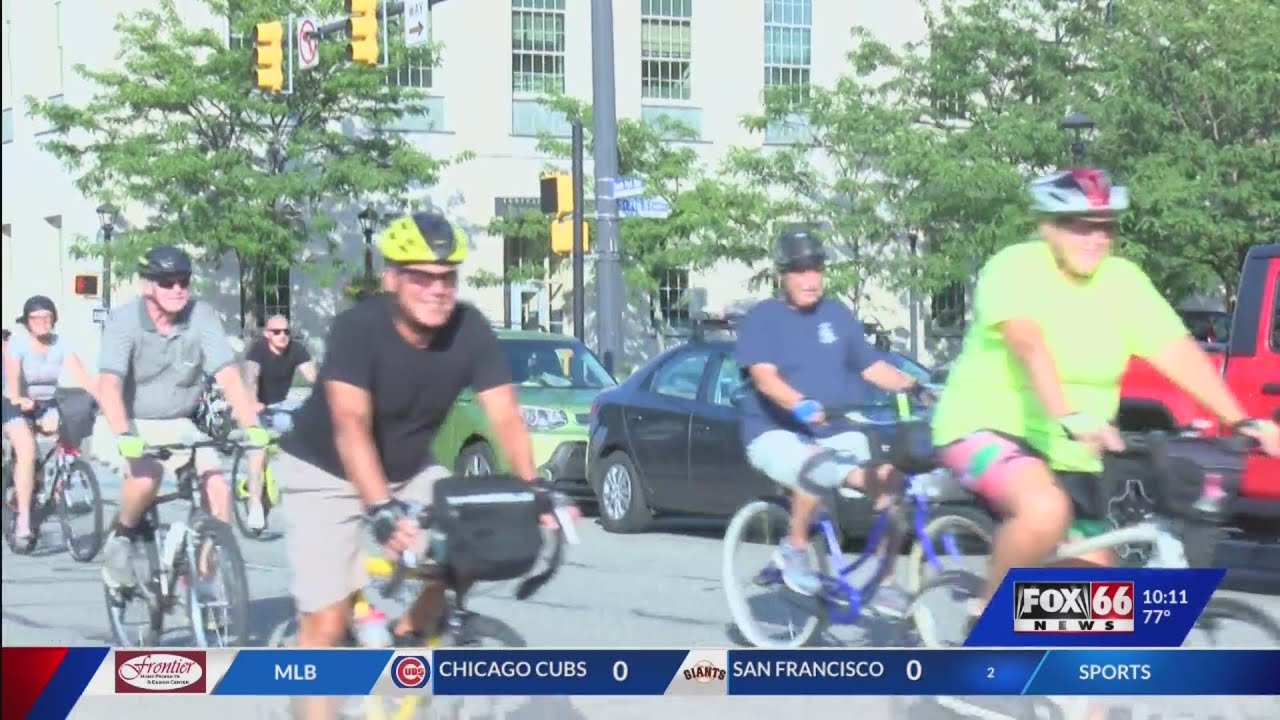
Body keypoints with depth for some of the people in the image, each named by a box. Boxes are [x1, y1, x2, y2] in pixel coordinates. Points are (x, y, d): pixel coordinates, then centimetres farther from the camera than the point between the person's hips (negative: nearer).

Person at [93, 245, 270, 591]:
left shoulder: (201, 316, -12)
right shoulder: (124, 320, -19)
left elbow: (229, 375, -18)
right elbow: (109, 386, -30)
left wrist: (252, 426, -32)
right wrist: (124, 436, -46)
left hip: (177, 426, 3)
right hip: (126, 425, -3)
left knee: (217, 487, -18)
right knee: (146, 475, -33)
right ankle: (121, 540, -3)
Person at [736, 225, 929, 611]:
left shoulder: (837, 315, 11)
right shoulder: (762, 318, -3)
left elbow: (872, 366, 11)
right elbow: (764, 376, -17)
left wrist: (914, 386, -7)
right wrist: (801, 405, -36)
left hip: (835, 434, 5)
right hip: (776, 433, -5)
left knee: (891, 477, -20)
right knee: (815, 468, -38)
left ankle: (884, 581, -8)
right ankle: (794, 547, -12)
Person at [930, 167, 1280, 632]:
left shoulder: (1123, 280, -2)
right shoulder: (1015, 268, -17)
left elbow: (1178, 351, -9)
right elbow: (1028, 344, -34)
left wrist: (1240, 422, -21)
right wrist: (1069, 418, -50)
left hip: (1071, 454, 6)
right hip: (989, 426, -6)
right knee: (1046, 510, -35)